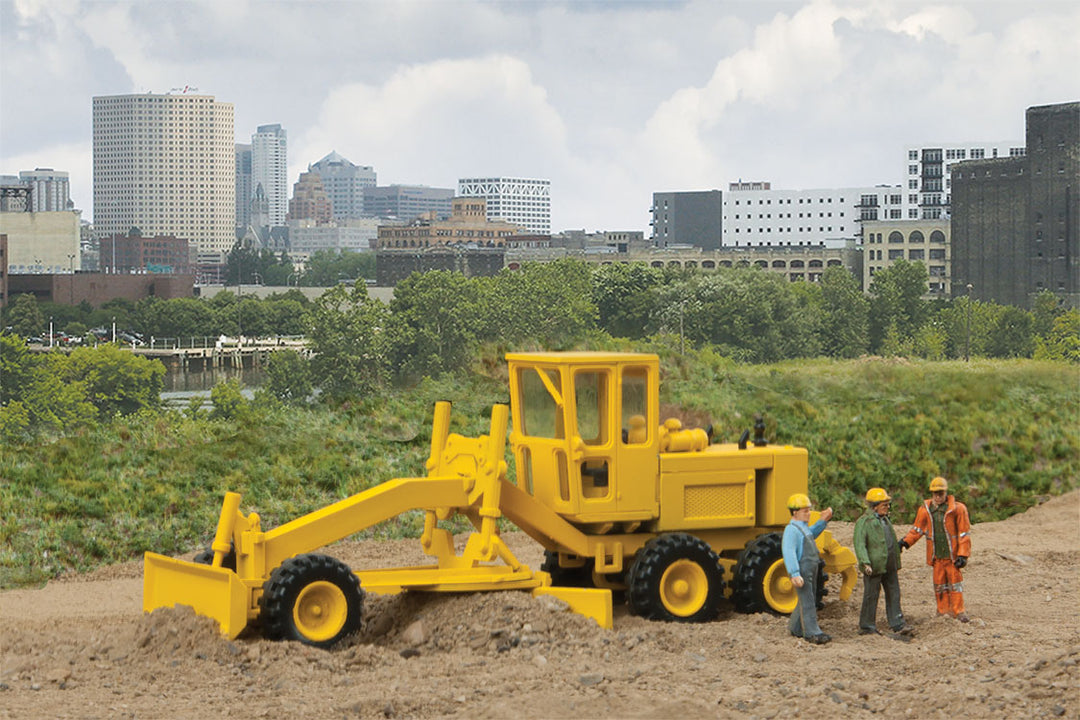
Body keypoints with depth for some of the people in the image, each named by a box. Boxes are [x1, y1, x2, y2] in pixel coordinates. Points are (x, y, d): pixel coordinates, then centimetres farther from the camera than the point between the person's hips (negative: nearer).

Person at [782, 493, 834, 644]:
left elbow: (813, 533, 39)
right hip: (801, 573, -10)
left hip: (811, 572, 10)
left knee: (808, 601, 17)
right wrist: (794, 574, -33)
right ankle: (813, 633, -11)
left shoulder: (804, 528, 15)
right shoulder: (791, 530, -16)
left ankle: (796, 629, 29)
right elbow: (789, 552, -25)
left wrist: (823, 521, 23)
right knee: (807, 602, -10)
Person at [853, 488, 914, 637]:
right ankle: (866, 626, 10)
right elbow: (859, 544, -18)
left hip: (890, 566, 8)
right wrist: (865, 563, -29)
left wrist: (896, 562, 29)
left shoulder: (886, 520, 17)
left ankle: (898, 624, 10)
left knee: (893, 594, 7)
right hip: (874, 567, -8)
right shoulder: (864, 522, -11)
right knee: (871, 596, 0)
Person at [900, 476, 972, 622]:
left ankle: (958, 611, 8)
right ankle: (944, 611, 16)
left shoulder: (958, 509, -6)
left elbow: (964, 533, -4)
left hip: (952, 554, -3)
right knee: (939, 583, 8)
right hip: (936, 555, 3)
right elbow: (918, 529, 14)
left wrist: (963, 555, -8)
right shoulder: (925, 510, 3)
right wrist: (905, 541, -1)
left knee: (955, 581, 1)